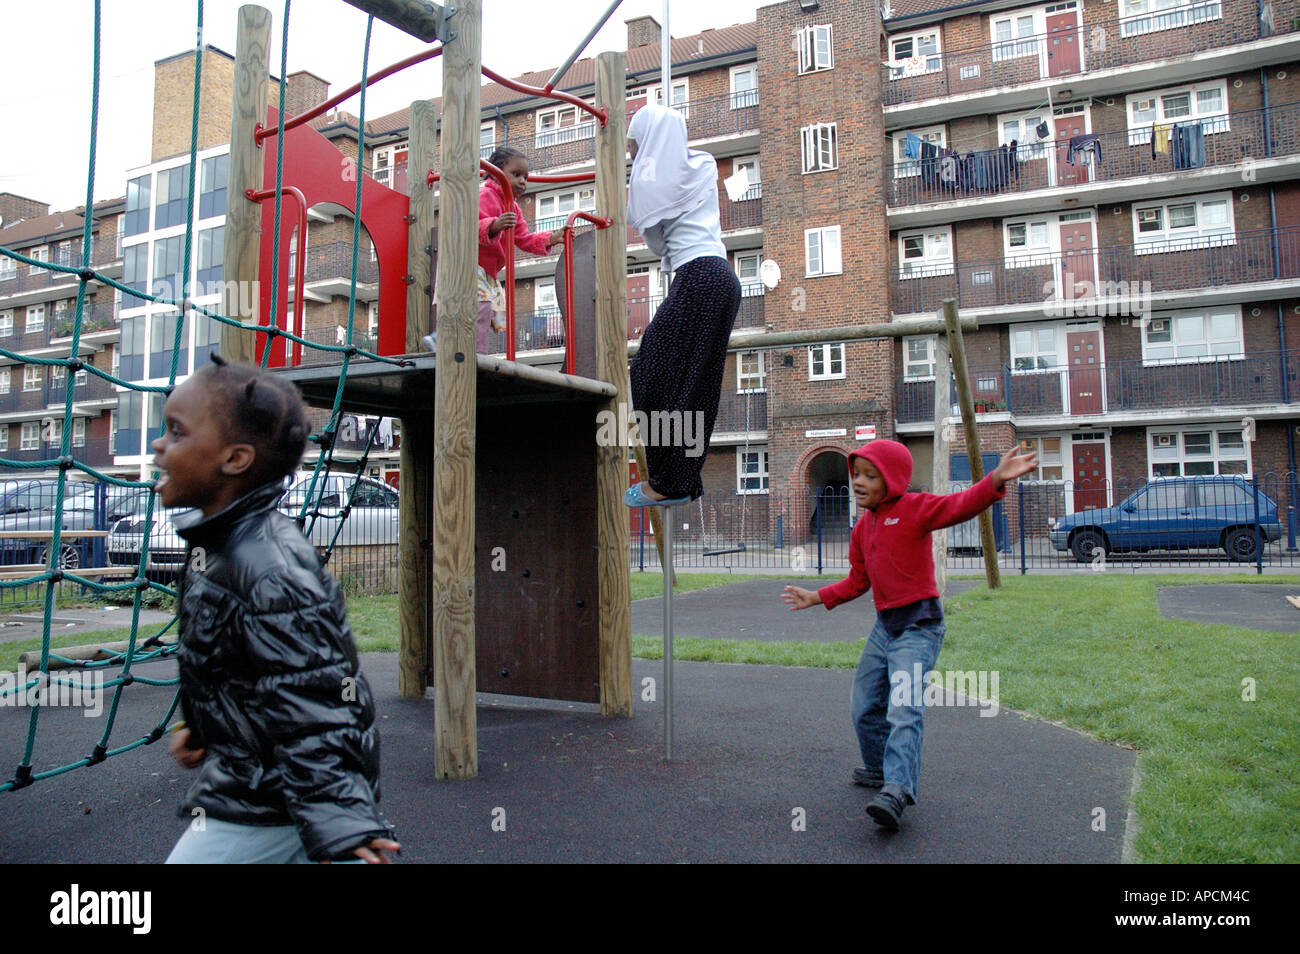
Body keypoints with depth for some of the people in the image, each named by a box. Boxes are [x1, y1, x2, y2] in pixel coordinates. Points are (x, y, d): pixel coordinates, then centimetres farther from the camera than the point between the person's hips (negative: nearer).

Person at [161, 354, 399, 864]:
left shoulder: (270, 574, -27)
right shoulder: (217, 545, 5)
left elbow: (313, 710, -29)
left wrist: (339, 832, -29)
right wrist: (199, 726, 24)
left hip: (257, 813, -10)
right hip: (244, 788, 10)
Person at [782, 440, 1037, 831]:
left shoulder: (914, 508, -9)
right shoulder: (863, 527, 13)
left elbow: (959, 506, -26)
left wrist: (996, 480, -42)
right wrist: (817, 597, 18)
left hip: (918, 625, -8)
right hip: (884, 625, 8)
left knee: (904, 708, -21)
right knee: (865, 707, 16)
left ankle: (897, 790, -28)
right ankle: (881, 767, 37)